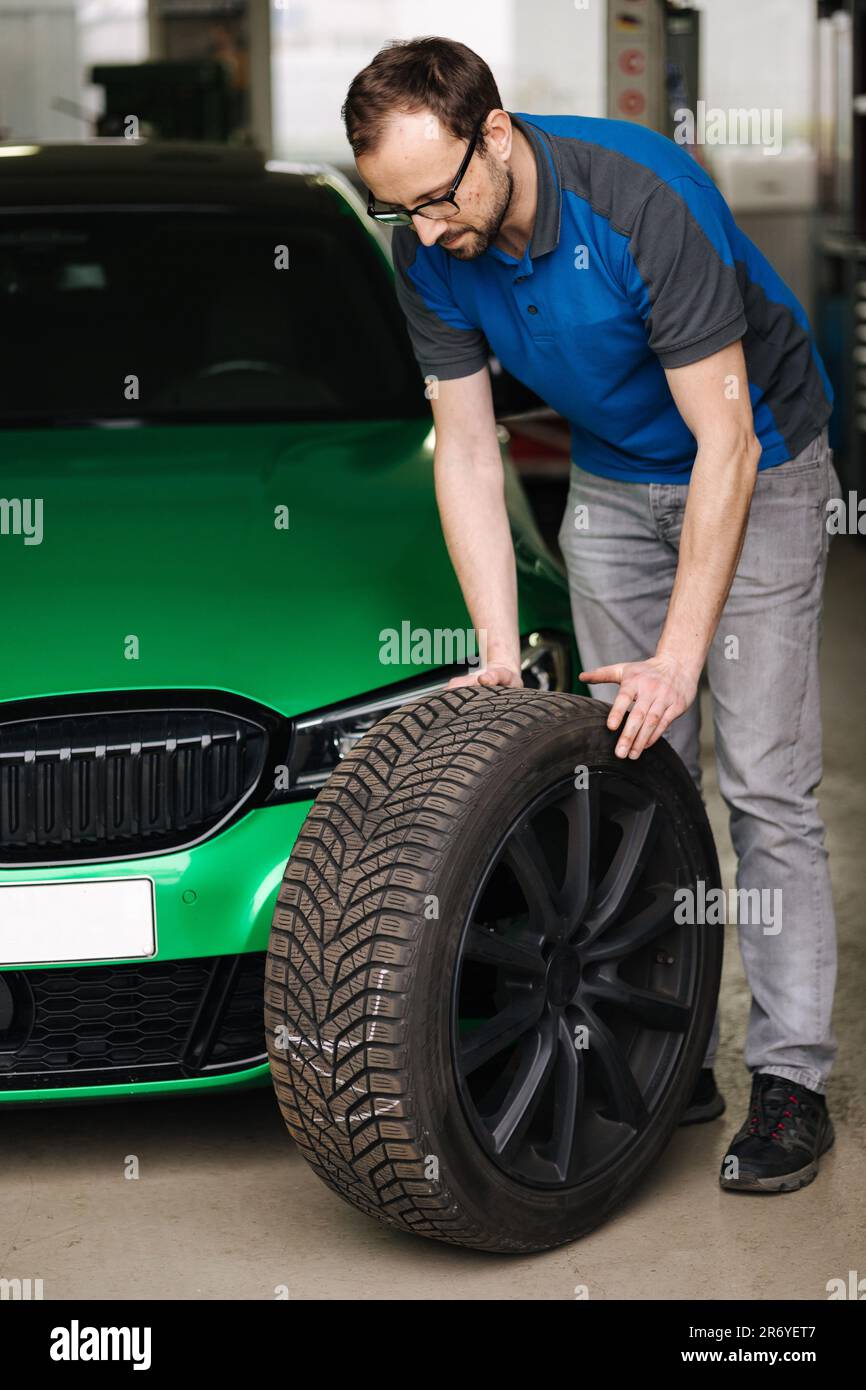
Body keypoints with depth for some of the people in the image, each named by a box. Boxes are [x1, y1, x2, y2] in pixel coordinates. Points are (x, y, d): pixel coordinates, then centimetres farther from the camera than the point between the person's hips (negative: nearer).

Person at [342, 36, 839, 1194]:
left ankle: (792, 1080, -3)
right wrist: (501, 656, -14)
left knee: (763, 783, -9)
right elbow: (467, 453, -7)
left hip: (757, 466, -5)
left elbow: (726, 444, -29)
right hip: (611, 481, 6)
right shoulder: (432, 252, -15)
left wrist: (681, 655, -30)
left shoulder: (643, 199, -33)